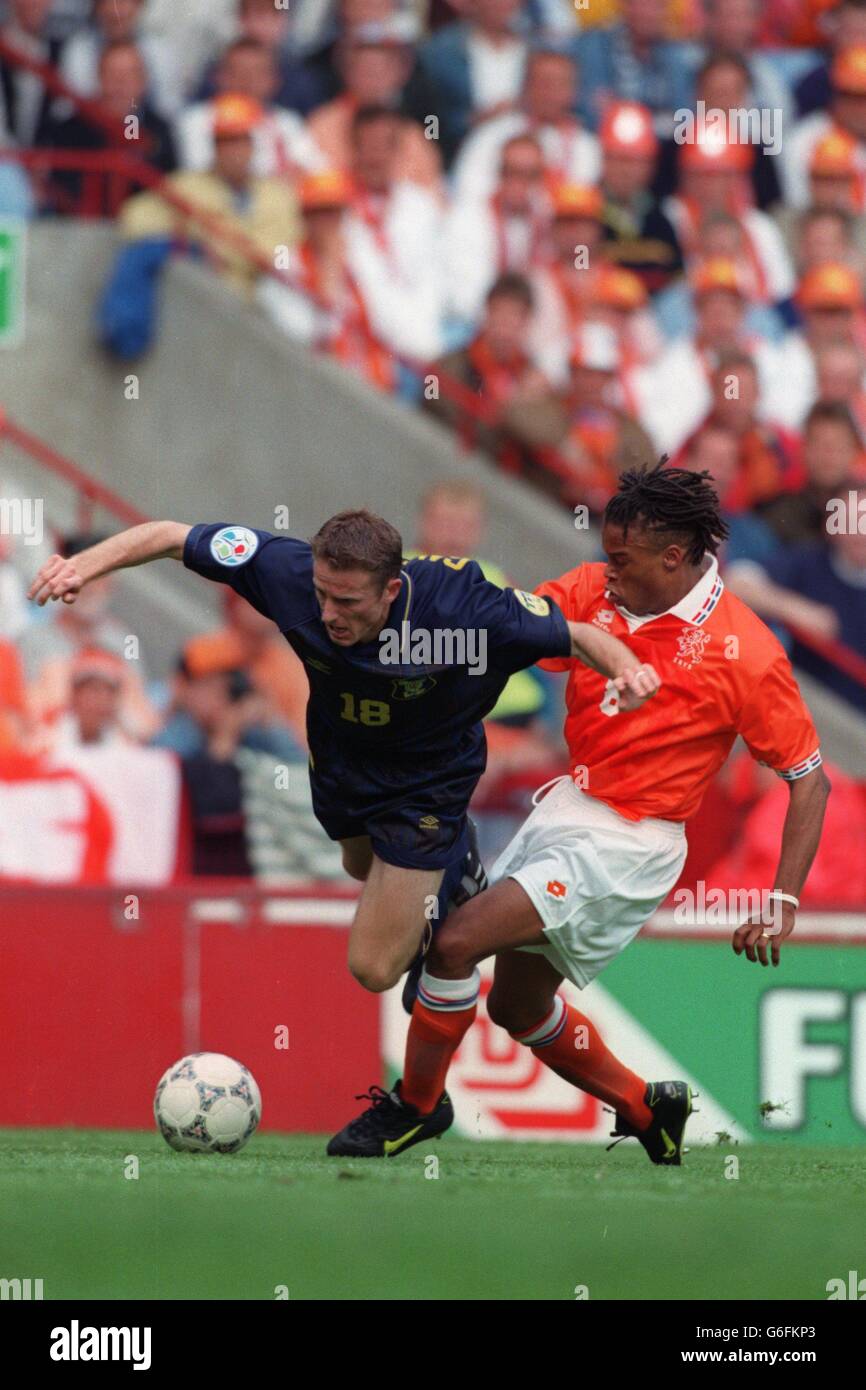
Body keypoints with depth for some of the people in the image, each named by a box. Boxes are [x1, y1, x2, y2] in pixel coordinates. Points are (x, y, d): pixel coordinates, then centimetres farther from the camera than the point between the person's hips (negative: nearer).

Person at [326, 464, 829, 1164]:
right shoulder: (594, 592, 0)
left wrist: (784, 903, -14)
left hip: (626, 845, -8)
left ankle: (416, 1102, 2)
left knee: (457, 942, -18)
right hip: (563, 810, 8)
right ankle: (647, 1109, 39)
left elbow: (809, 779, -9)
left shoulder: (745, 652, -15)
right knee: (518, 1007, 19)